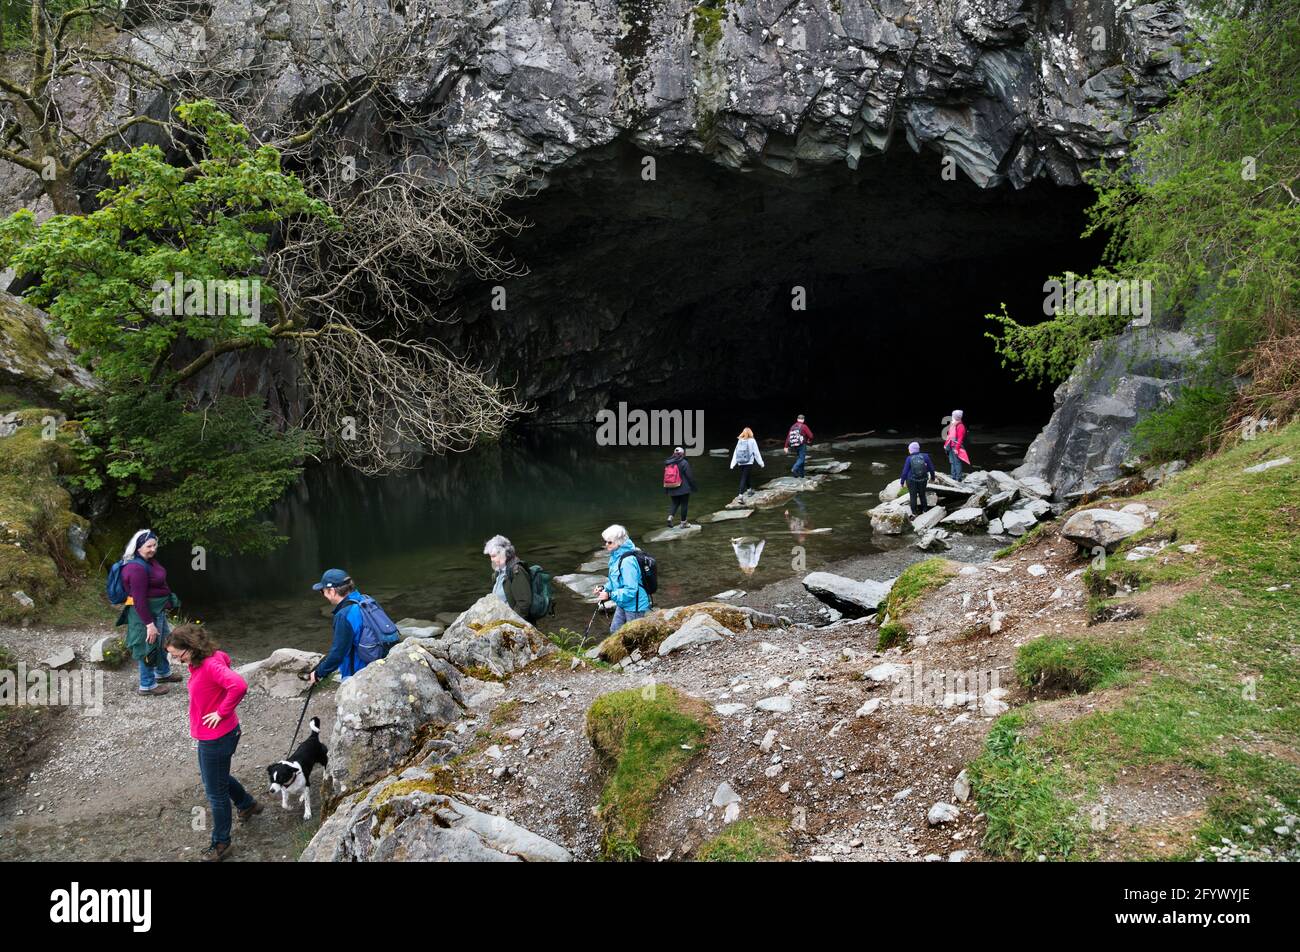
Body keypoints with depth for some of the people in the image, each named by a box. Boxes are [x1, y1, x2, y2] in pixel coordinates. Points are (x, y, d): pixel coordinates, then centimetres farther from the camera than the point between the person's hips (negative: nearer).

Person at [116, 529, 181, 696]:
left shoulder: (149, 560, 2)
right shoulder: (137, 568, -28)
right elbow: (139, 599, -28)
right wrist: (149, 624, -26)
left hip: (158, 610, 10)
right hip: (144, 613, -10)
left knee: (163, 641, 26)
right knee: (149, 646, 6)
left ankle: (163, 672, 48)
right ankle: (147, 686, 23)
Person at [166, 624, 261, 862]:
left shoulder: (211, 665, -28)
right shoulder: (201, 663, 1)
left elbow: (239, 686, -41)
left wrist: (222, 712, -28)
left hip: (216, 738, -10)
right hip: (208, 736, 10)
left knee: (216, 791, 7)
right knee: (215, 777, 30)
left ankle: (221, 843, 24)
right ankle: (247, 804, 52)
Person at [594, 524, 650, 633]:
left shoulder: (628, 561, -30)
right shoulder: (616, 556, 1)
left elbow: (630, 590, -31)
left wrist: (609, 595, -28)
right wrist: (605, 588, 0)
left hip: (634, 606, -10)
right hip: (622, 604, 10)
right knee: (615, 631, 23)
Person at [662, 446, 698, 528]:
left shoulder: (668, 464, 6)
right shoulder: (684, 463, -12)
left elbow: (665, 476, 12)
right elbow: (689, 476, -11)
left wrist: (666, 489, 20)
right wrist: (693, 486, 1)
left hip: (672, 489, 5)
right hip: (683, 489, -5)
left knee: (675, 503, 17)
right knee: (684, 504, 7)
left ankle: (670, 517, -5)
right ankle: (683, 522, 12)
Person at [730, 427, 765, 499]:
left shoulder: (739, 441, 5)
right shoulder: (752, 441, -3)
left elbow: (735, 453, 4)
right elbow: (756, 453, -1)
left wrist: (733, 464, 6)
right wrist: (761, 463, 6)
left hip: (740, 463, 4)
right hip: (749, 462, -4)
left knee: (745, 476, 22)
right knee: (744, 478, -7)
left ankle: (749, 489, 40)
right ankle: (740, 494, -17)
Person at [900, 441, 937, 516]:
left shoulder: (909, 459, -14)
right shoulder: (925, 456, -8)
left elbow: (905, 471, -9)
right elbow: (931, 467, 1)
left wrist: (902, 481, 1)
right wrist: (932, 476, 17)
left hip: (912, 480, -3)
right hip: (923, 480, 3)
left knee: (913, 496, 10)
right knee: (922, 494, 21)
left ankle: (914, 512, 14)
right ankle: (925, 509, 30)